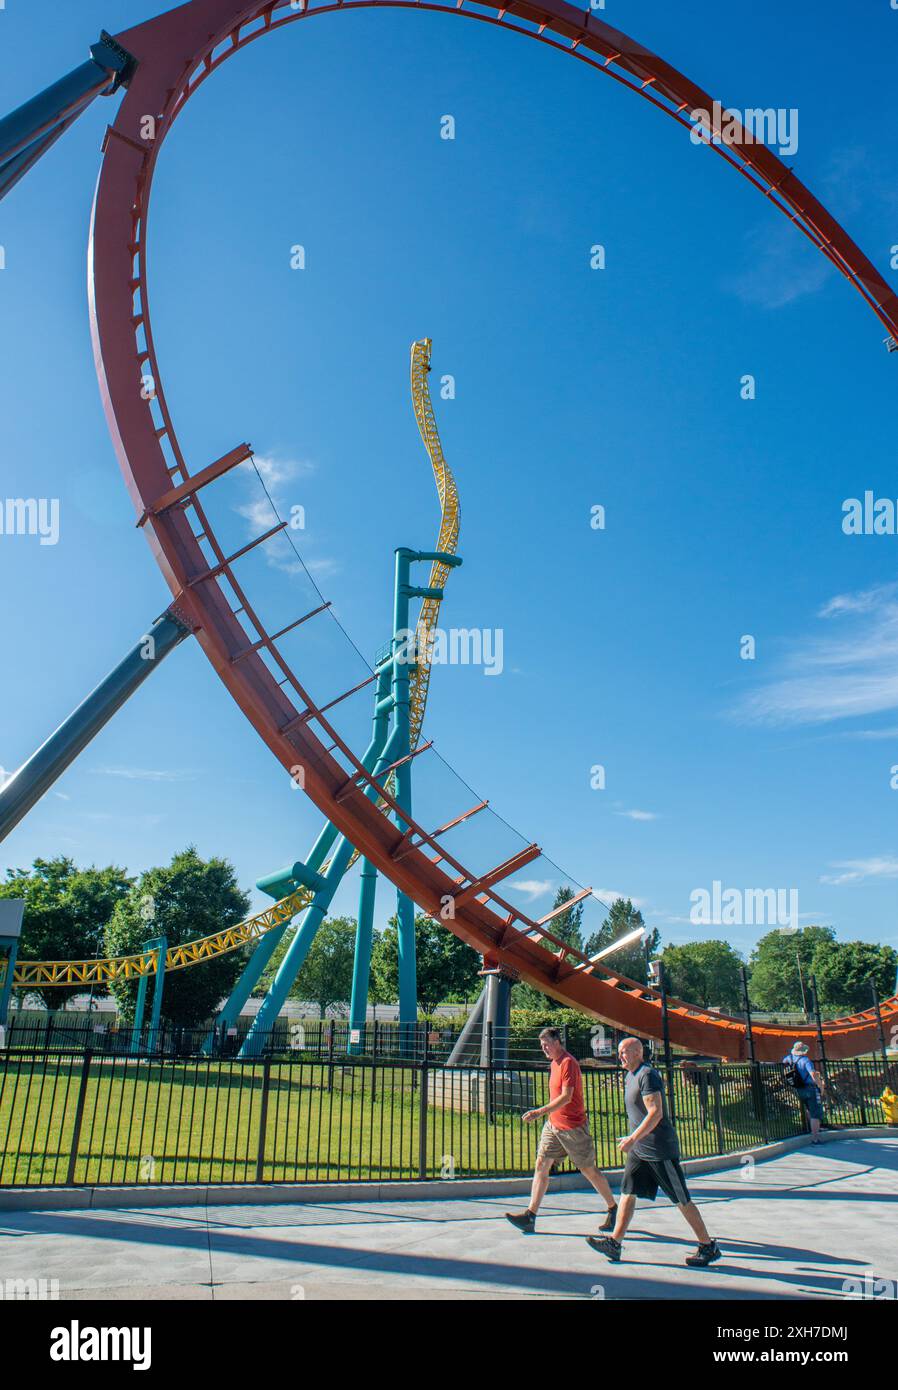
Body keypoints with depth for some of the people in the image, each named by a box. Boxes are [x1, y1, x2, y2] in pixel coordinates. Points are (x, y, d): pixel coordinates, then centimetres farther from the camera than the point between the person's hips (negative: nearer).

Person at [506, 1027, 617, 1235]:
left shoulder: (568, 1062, -17)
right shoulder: (554, 1063, 11)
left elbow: (566, 1096, -25)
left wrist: (540, 1113, -30)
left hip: (573, 1127, -8)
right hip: (553, 1125, 8)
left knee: (589, 1170, 5)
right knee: (541, 1165, -2)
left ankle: (613, 1209, 24)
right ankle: (530, 1217, -4)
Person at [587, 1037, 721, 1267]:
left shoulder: (647, 1075, -18)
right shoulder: (631, 1077, 12)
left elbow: (656, 1113, -25)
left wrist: (632, 1139, -26)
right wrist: (633, 1140, 23)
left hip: (660, 1149, -9)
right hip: (639, 1149, 9)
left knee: (682, 1200, 2)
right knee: (627, 1193, 4)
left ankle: (708, 1247, 15)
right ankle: (614, 1243, 6)